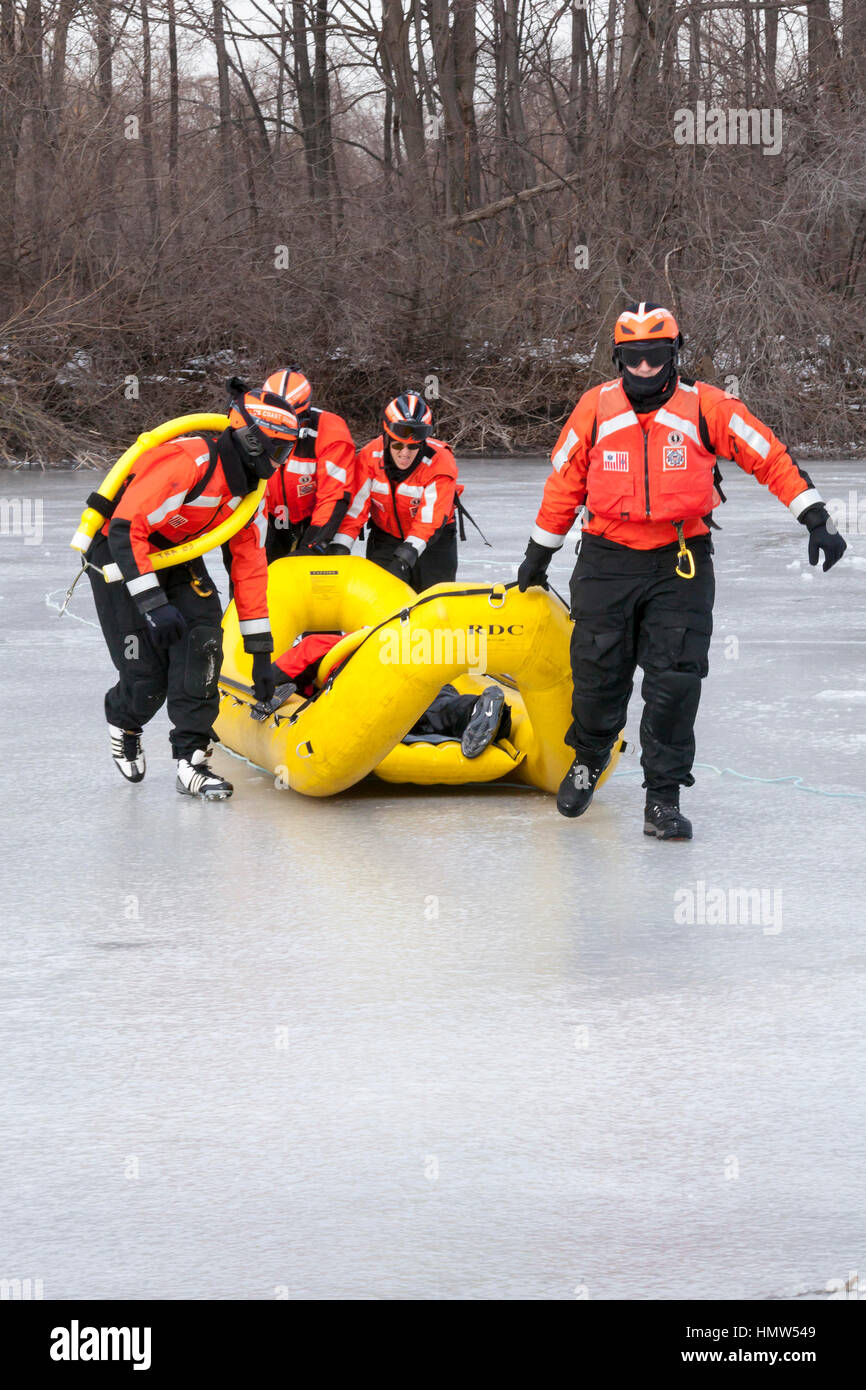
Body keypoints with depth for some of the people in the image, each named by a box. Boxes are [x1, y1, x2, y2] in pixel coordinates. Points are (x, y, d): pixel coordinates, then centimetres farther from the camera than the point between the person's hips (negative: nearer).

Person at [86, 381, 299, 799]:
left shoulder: (251, 489, -4)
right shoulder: (187, 464, -31)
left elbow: (250, 565, 2)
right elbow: (125, 529, -33)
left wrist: (261, 651, 1)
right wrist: (152, 603, -36)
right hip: (118, 556, -7)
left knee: (201, 636, -18)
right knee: (148, 678, -9)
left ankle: (191, 759, -15)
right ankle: (123, 724, 28)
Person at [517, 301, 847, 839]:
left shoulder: (707, 407, -3)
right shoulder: (595, 408, 2)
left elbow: (771, 458, 0)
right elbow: (564, 482, 12)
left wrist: (816, 518, -5)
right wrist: (540, 552, 19)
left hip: (681, 563, -1)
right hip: (607, 562, 1)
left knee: (675, 681, -7)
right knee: (598, 671, 7)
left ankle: (665, 795, 2)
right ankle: (589, 757, 36)